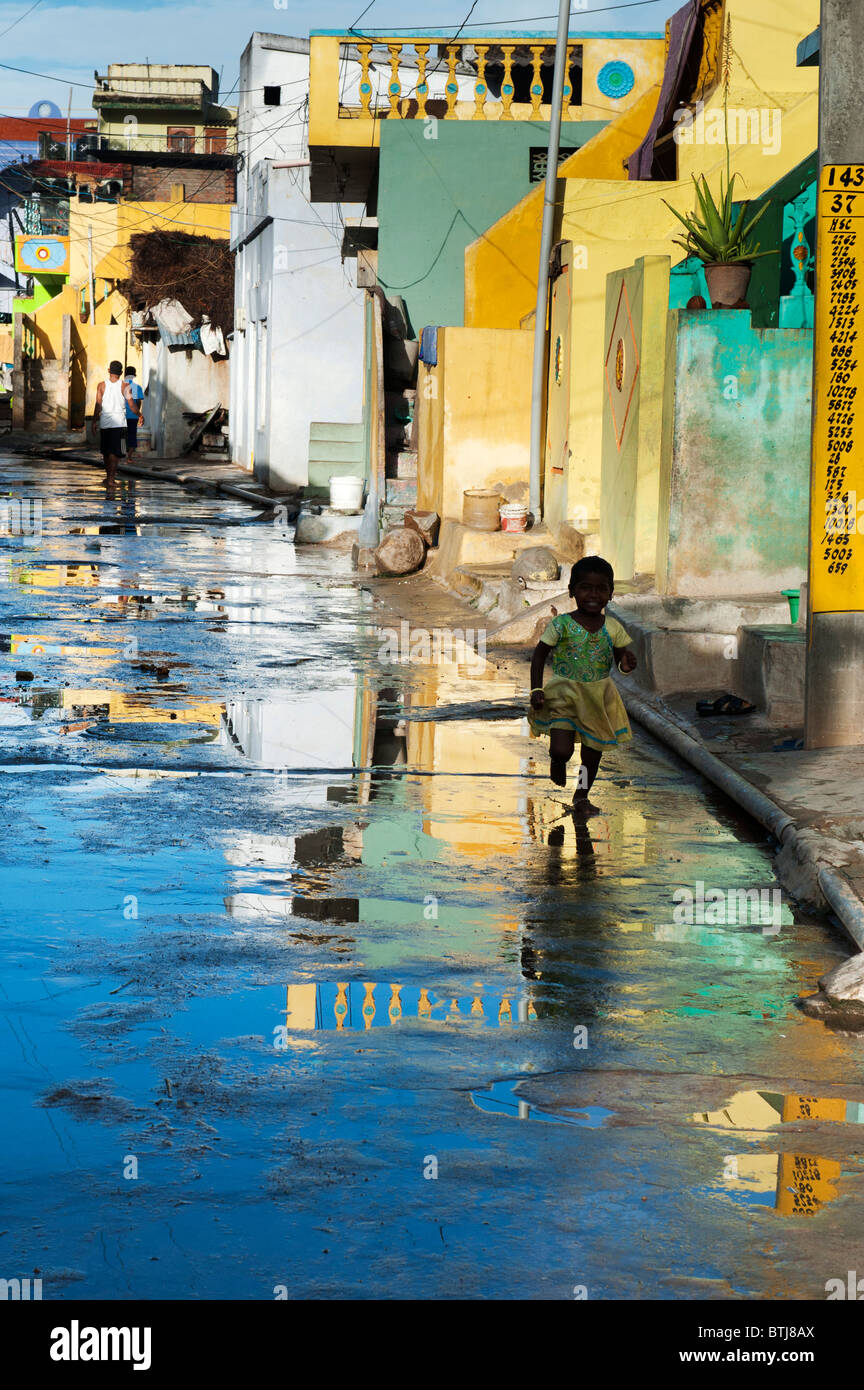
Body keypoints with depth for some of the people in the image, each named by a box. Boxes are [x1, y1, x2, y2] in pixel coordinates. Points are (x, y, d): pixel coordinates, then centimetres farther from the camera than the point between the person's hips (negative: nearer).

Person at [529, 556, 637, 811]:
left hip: (599, 698, 3)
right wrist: (536, 690, -14)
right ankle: (558, 762, 25)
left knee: (594, 750, 10)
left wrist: (626, 664, -19)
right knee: (561, 750, -13)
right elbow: (539, 655, -6)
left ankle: (582, 795, 32)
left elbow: (620, 658, 7)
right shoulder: (562, 625, -12)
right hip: (565, 694, -3)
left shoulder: (612, 628, -3)